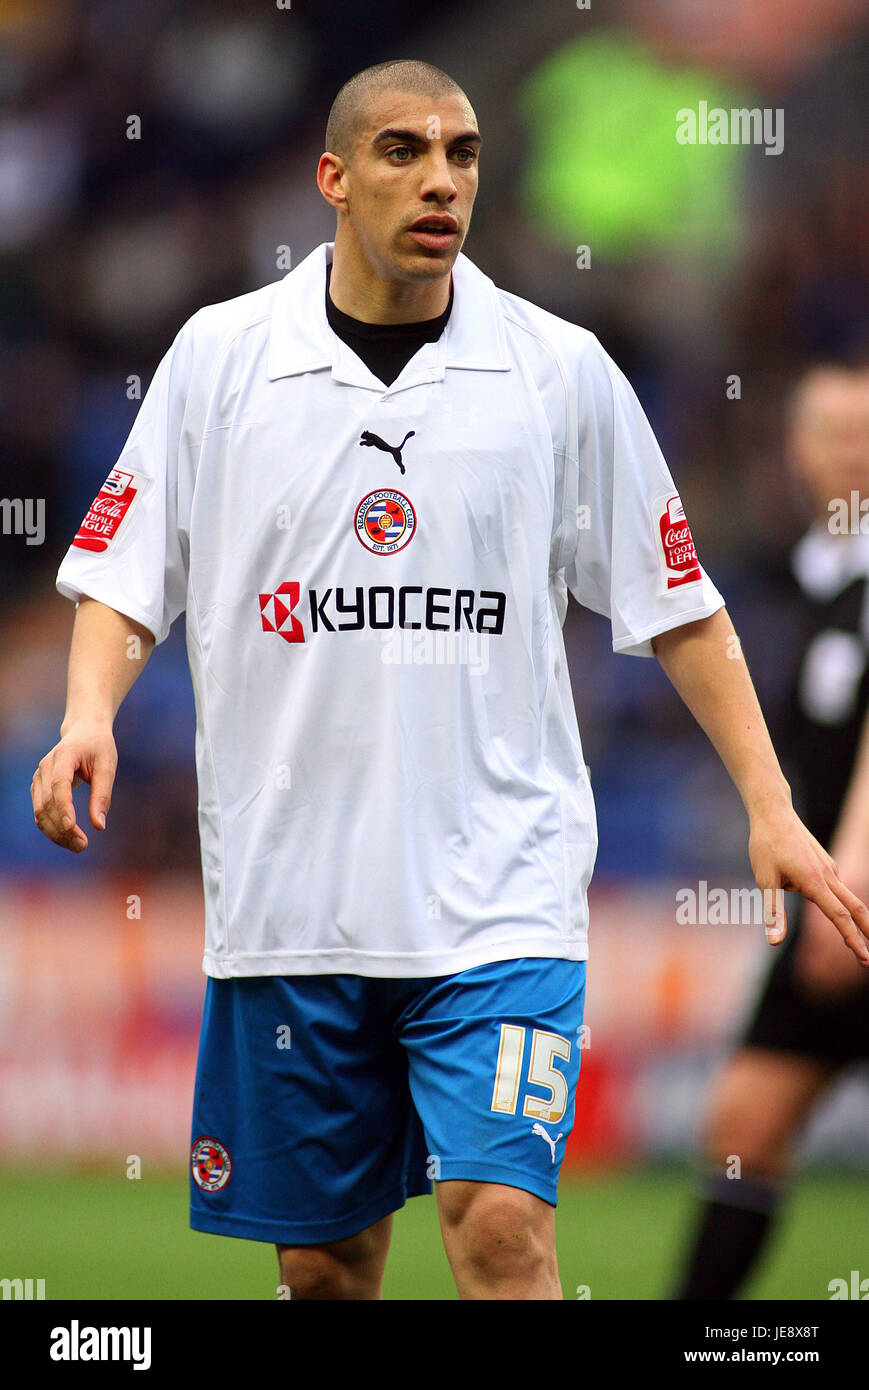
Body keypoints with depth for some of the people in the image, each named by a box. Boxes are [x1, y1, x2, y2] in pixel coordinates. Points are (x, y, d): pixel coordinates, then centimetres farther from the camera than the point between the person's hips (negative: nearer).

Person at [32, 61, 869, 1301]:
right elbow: (128, 581, 7)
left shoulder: (562, 371, 2)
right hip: (287, 902, 2)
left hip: (497, 889, -1)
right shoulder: (218, 356, 3)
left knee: (502, 1222, -16)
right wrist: (89, 713, -13)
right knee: (322, 1254, 8)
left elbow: (677, 607, 9)